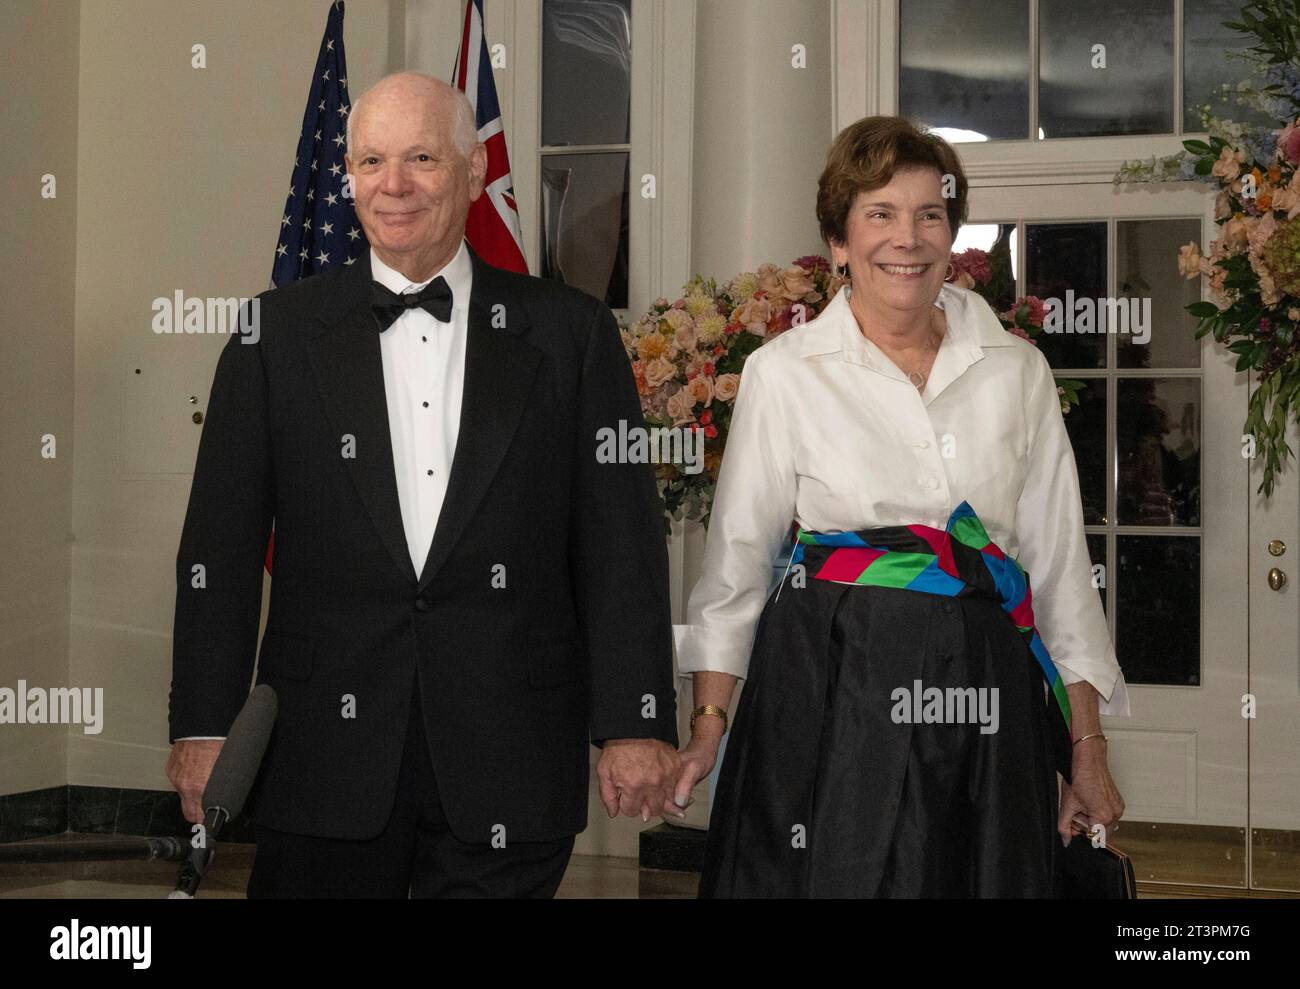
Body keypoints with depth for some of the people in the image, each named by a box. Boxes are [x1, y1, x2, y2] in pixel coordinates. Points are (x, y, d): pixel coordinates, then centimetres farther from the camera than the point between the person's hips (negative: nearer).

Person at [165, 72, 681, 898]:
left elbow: (622, 546, 1)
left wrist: (633, 723, -4)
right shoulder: (279, 334, 5)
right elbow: (220, 544, 3)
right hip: (325, 762, 1)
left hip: (509, 766, 0)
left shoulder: (569, 331, 4)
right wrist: (204, 726, -2)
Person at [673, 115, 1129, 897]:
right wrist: (710, 724, -2)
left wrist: (1088, 748, 8)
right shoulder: (784, 372, 1)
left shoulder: (1018, 372, 7)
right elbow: (738, 561, 5)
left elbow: (1059, 562, 10)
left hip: (984, 703, 2)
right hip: (830, 697, -2)